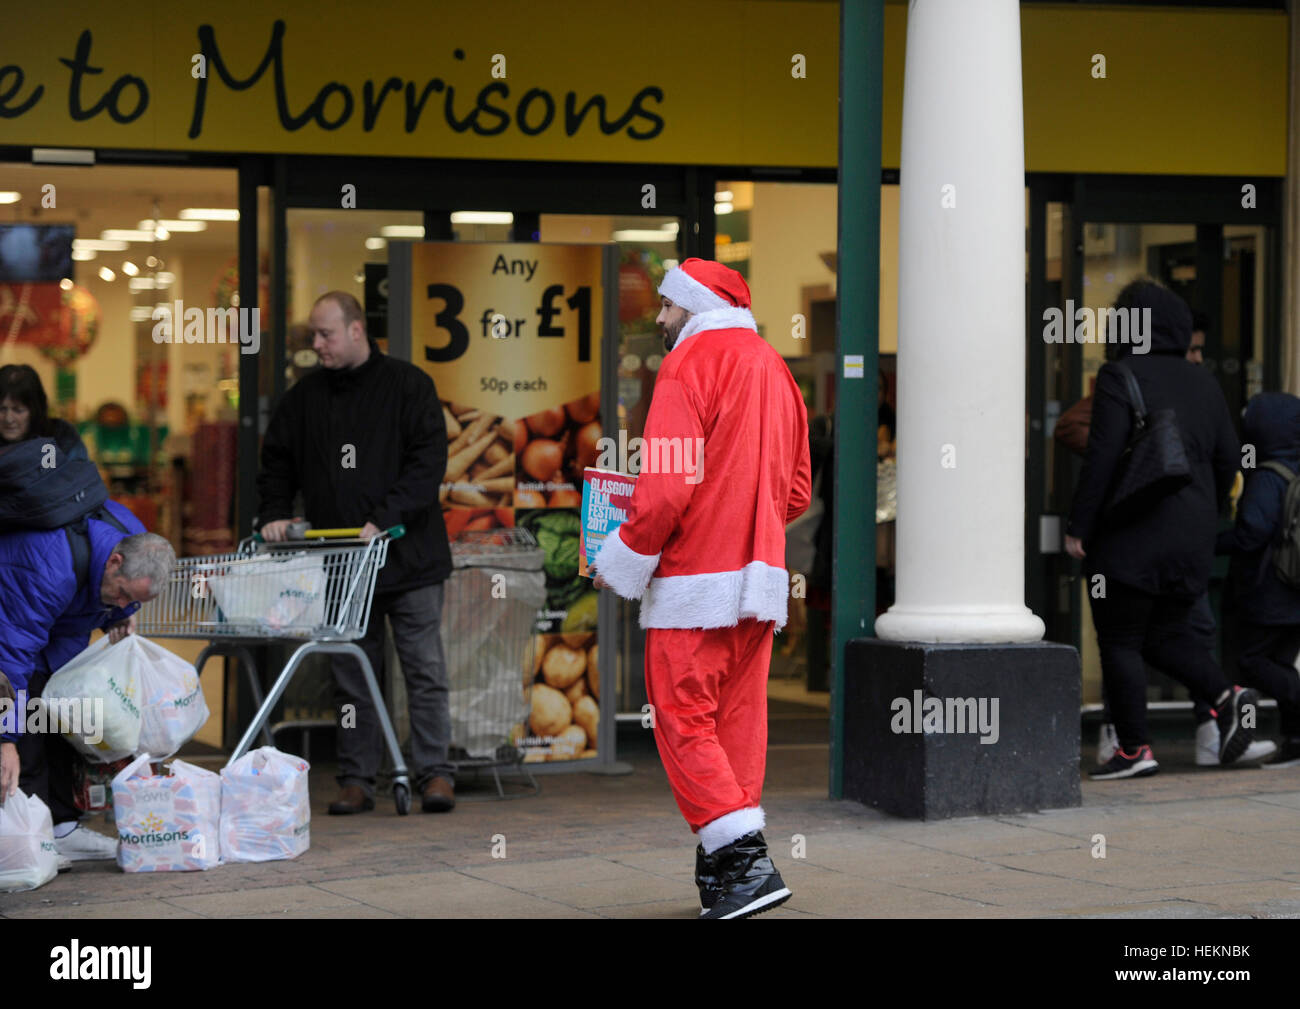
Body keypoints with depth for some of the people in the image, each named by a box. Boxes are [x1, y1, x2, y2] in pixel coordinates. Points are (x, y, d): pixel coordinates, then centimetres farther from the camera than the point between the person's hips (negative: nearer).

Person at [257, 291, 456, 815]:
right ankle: (357, 778, 10)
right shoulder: (305, 396, 12)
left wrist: (383, 519, -19)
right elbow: (277, 461, 19)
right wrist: (275, 512, 1)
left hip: (408, 556, -4)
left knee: (424, 670, -2)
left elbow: (428, 462, -10)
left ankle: (434, 773, 3)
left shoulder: (408, 386, -2)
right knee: (352, 676, 6)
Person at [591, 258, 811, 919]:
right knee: (739, 715, 10)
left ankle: (745, 859, -14)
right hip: (760, 577, 8)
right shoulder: (773, 369, 17)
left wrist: (622, 562, -7)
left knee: (683, 720, -5)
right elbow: (797, 489, 19)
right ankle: (727, 864, 12)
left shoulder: (690, 363, -8)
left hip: (696, 579, -8)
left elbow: (667, 486, -16)